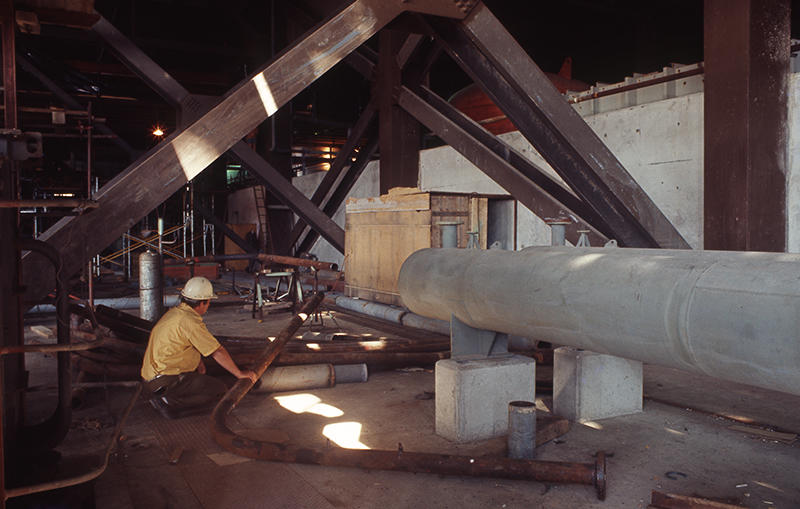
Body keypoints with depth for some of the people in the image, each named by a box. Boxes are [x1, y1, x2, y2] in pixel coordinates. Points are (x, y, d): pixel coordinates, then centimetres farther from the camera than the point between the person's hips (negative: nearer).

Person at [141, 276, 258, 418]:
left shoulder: (174, 312, 11)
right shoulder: (189, 320, -19)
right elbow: (218, 352, -15)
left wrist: (199, 362, 10)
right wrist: (239, 373, -6)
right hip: (164, 383, -10)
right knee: (220, 390, -9)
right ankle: (169, 403, -12)